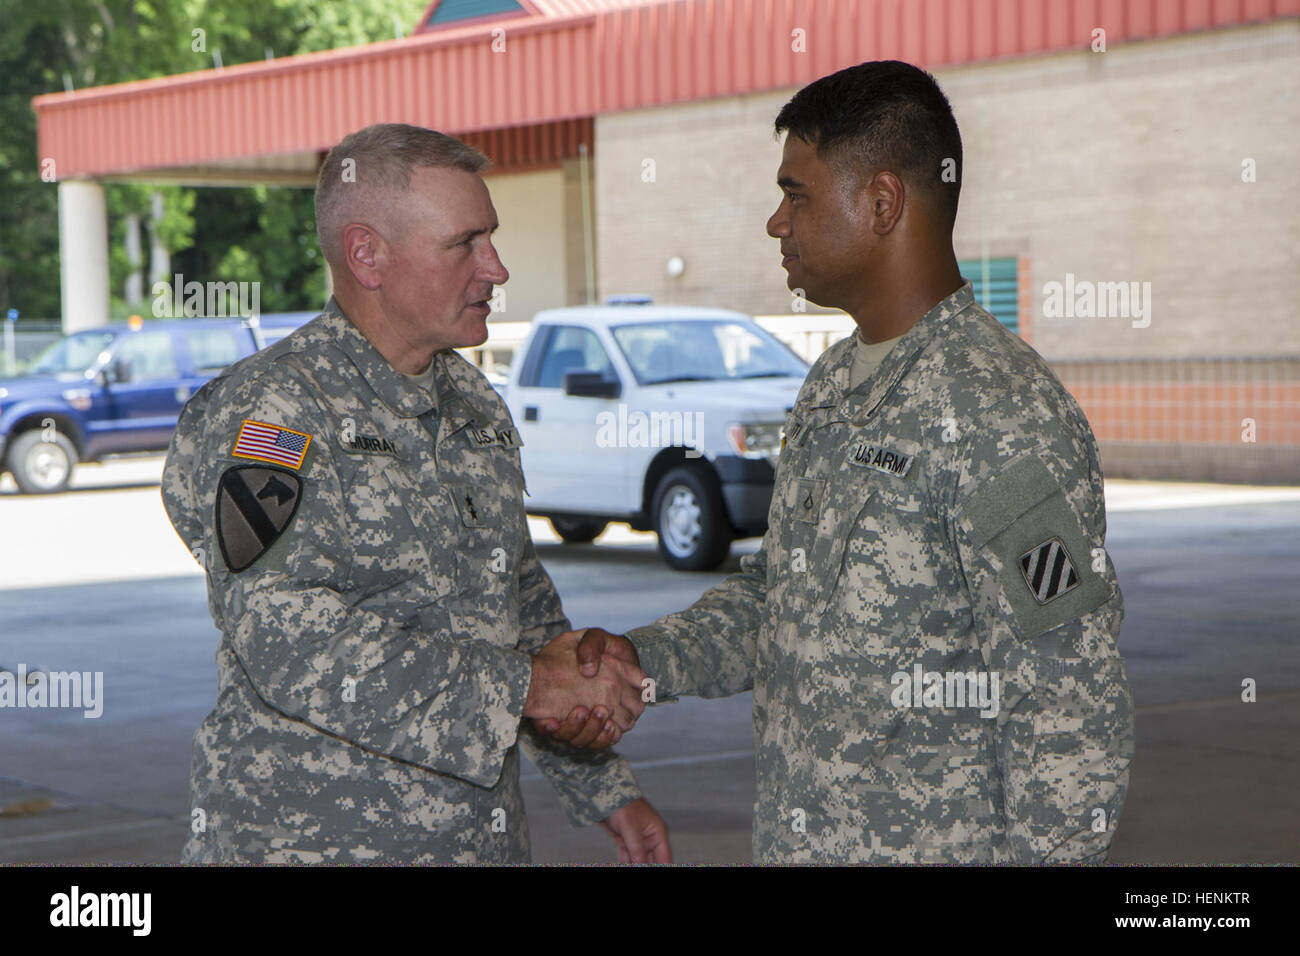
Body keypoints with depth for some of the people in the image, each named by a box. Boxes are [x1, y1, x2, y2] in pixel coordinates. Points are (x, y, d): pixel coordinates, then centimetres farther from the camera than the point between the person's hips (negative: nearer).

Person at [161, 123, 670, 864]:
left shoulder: (476, 405, 12)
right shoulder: (267, 412, -13)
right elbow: (290, 642, -25)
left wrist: (606, 791, 18)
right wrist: (523, 689, -24)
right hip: (309, 839, -7)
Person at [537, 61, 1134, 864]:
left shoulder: (1005, 415, -19)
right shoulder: (835, 384, 10)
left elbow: (1072, 717, -19)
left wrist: (1048, 851, -20)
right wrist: (644, 658, 2)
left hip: (947, 843, -8)